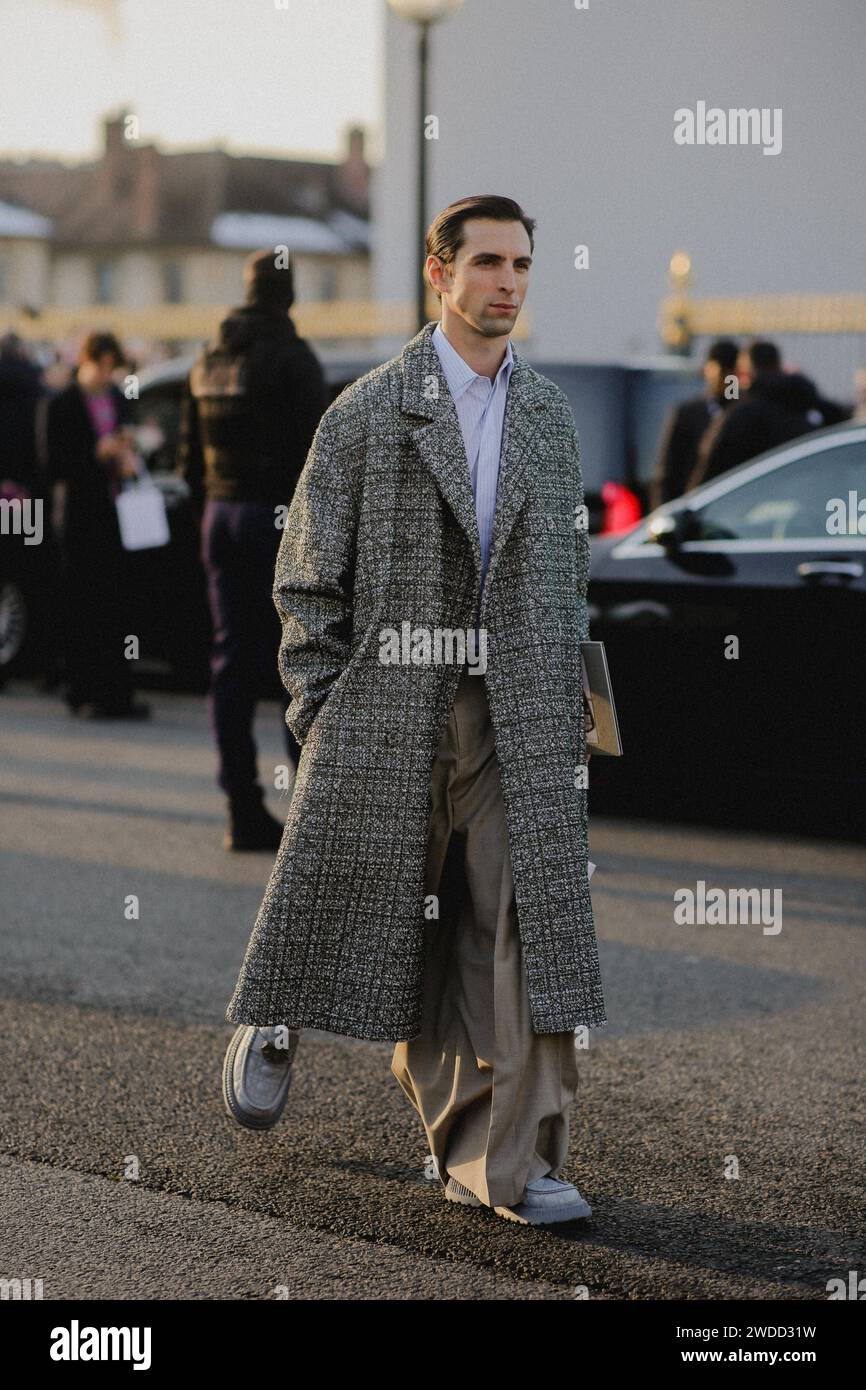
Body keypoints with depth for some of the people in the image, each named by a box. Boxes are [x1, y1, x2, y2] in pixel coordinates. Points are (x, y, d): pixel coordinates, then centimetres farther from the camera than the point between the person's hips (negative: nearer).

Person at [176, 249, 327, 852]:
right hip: (278, 515, -7)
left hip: (222, 515, 7)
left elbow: (192, 457, 16)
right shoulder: (291, 357, -10)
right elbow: (315, 449, -15)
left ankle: (245, 812, 7)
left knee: (233, 665, 7)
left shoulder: (210, 362, 13)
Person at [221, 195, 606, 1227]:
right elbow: (309, 573, 1)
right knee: (397, 920, 10)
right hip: (391, 706, -3)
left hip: (519, 715, 3)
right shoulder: (368, 412, -1)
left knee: (525, 919, -7)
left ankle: (508, 1163, -4)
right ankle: (273, 1025, 41)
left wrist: (560, 695, 10)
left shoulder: (549, 416, 12)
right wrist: (320, 714, -4)